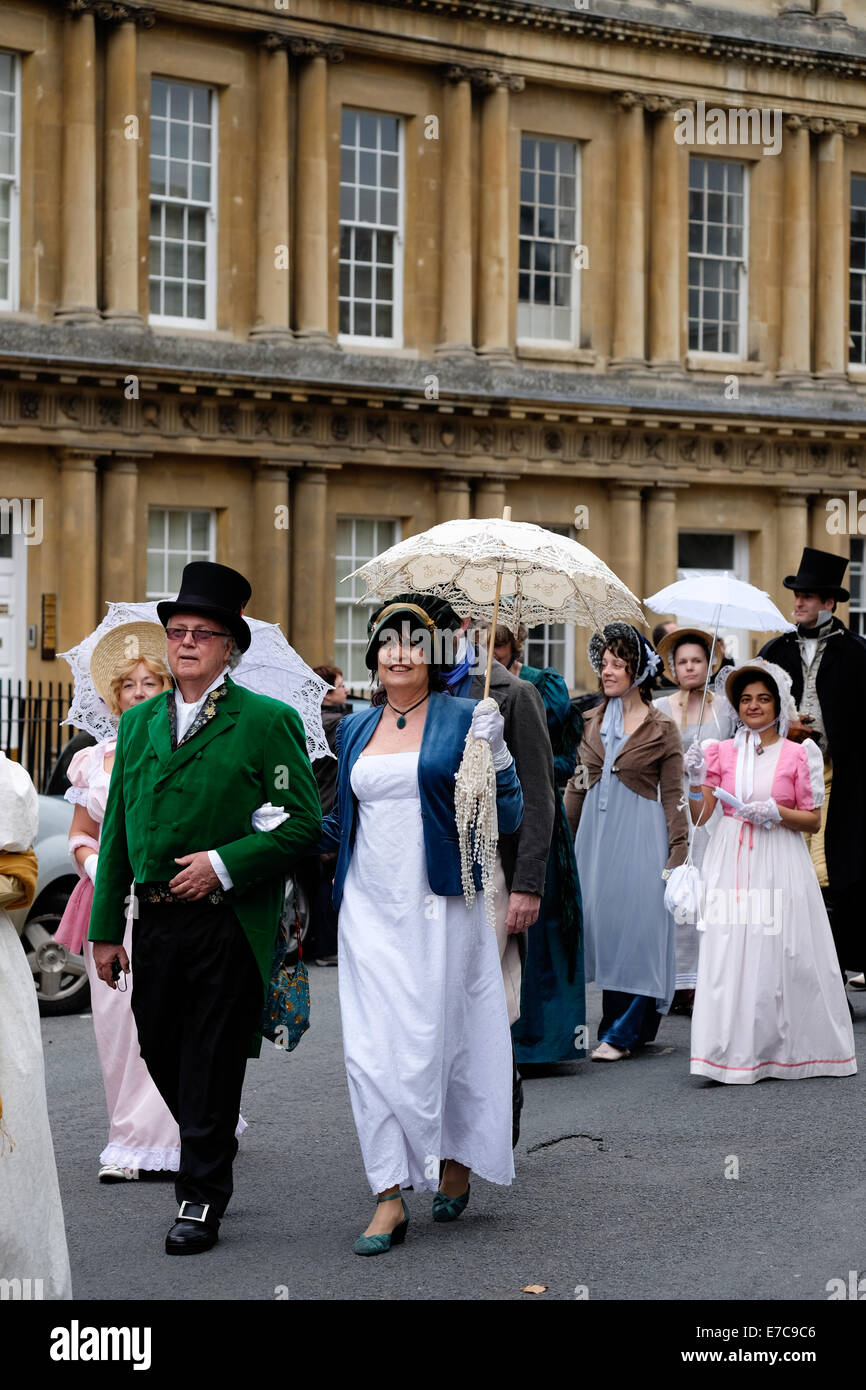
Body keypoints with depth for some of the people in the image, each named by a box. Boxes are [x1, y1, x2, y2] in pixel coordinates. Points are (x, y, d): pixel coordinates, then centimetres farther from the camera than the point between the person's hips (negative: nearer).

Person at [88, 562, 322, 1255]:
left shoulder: (268, 722, -4)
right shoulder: (139, 721, 12)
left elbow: (303, 821, -7)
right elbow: (117, 829, 14)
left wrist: (223, 863, -16)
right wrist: (106, 927, 11)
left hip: (228, 922, -5)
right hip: (156, 920, 5)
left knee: (211, 1063, 0)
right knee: (159, 1051, 12)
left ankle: (202, 1200, 11)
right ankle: (209, 1145, 37)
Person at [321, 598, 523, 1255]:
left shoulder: (462, 718, 0)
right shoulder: (356, 728, 12)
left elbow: (506, 820, -1)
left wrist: (494, 754, -16)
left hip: (439, 905, -4)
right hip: (370, 907, 4)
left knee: (436, 1038, 1)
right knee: (373, 1045, -3)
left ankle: (458, 1158, 26)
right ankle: (391, 1195, 2)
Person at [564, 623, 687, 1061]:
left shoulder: (660, 729, -2)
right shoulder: (593, 722, 11)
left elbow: (673, 796, -3)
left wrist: (676, 855, -8)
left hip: (640, 833, -5)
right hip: (595, 830, 5)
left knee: (636, 926, -5)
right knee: (601, 922, 5)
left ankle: (623, 1033, 0)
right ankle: (616, 1022, 13)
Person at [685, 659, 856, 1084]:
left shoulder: (797, 754, 5)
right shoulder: (722, 752, 9)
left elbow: (813, 821, 4)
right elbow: (700, 815, 5)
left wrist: (777, 813, -12)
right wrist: (696, 777, -9)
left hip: (780, 862, -1)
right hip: (732, 862, 2)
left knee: (779, 950, -3)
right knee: (731, 950, -5)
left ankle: (784, 1048, 9)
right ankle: (736, 1051, -2)